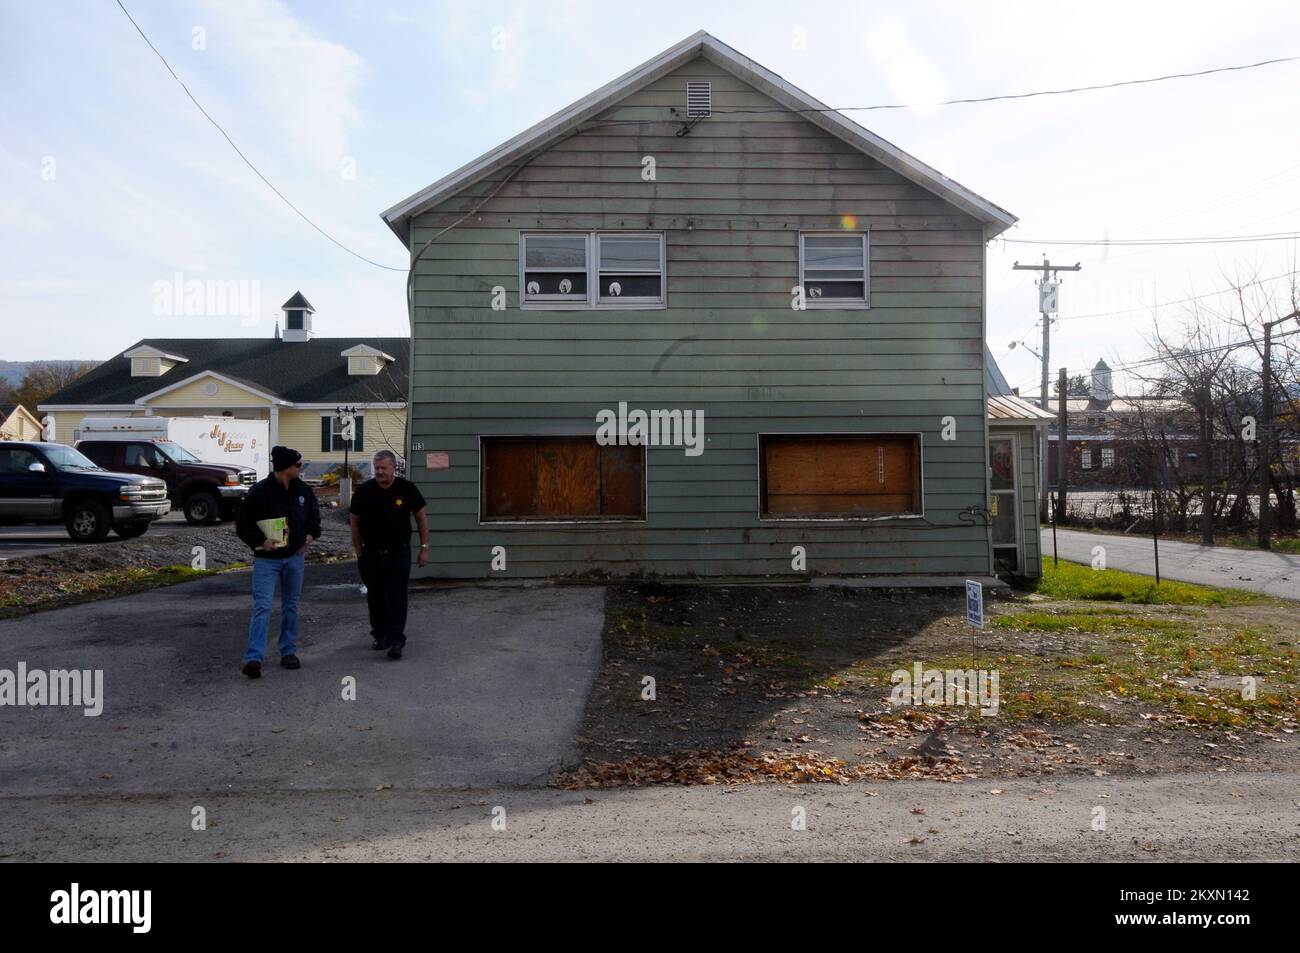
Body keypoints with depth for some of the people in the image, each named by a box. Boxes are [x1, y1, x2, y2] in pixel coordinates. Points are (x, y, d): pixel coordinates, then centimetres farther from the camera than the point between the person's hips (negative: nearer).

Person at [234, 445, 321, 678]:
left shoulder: (304, 490, 3)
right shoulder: (260, 491, -11)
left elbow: (314, 515, 18)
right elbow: (242, 523, -7)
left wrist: (311, 534, -1)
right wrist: (260, 541, -19)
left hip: (295, 557, 5)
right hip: (267, 559, -5)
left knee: (291, 606, 12)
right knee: (262, 606, -12)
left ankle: (288, 651, 24)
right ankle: (253, 658, -14)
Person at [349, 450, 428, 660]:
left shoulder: (407, 489, -6)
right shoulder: (364, 491, -3)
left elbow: (421, 517, 3)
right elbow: (355, 523, 7)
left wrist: (424, 548, 0)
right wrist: (359, 553, 5)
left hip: (399, 553, -2)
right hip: (372, 554, 2)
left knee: (397, 597, -6)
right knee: (375, 597, 10)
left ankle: (396, 640, -6)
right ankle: (379, 635, 26)